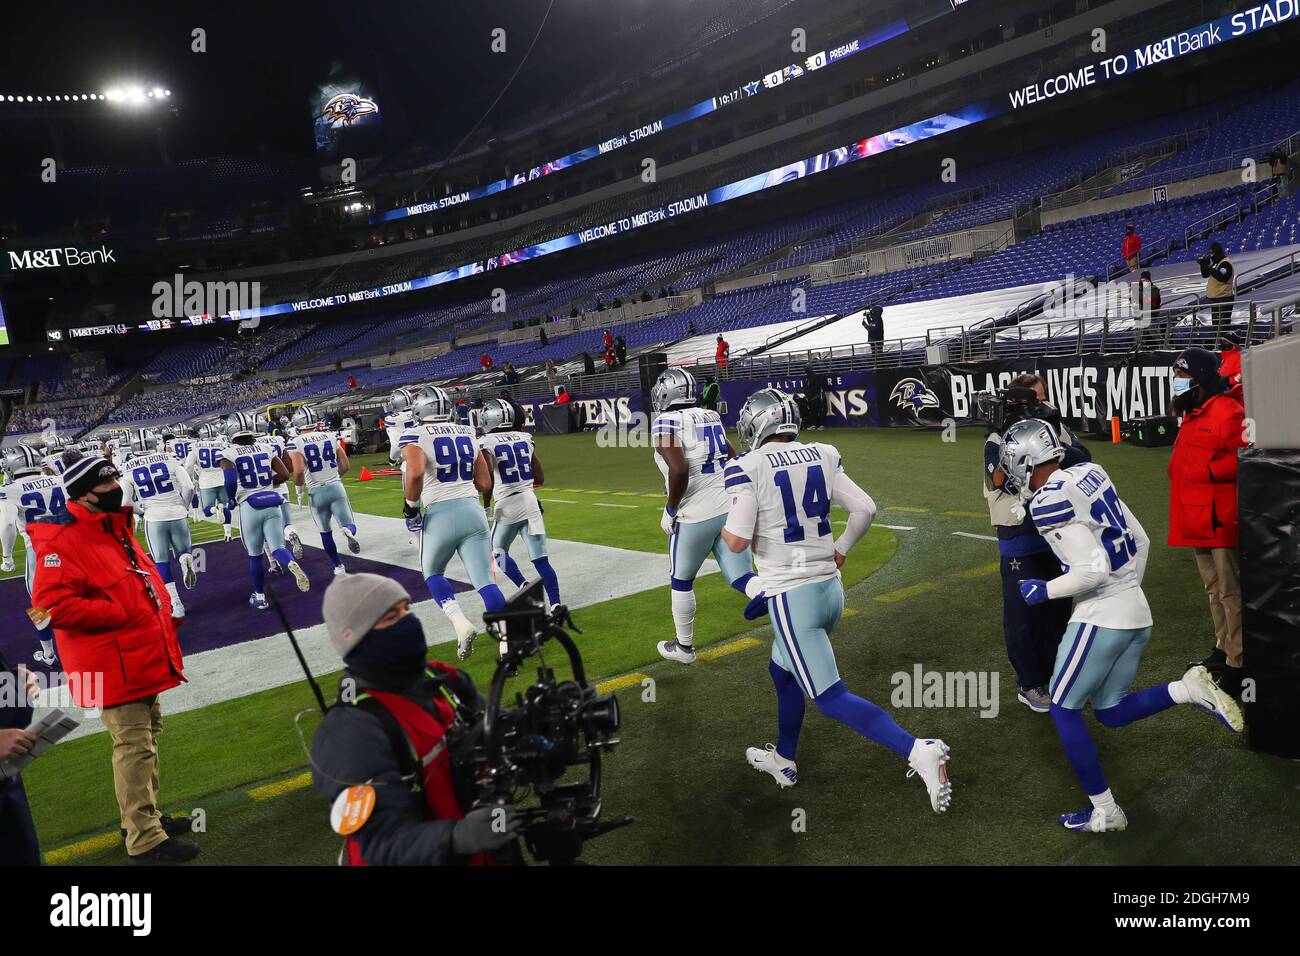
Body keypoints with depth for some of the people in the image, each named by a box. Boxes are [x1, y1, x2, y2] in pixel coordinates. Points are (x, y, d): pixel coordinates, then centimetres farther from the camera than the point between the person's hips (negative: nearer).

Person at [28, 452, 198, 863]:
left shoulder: (113, 527, 12)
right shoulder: (60, 541, -19)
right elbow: (53, 606, -26)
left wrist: (163, 609, 9)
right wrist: (122, 612, -23)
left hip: (143, 656, 10)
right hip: (113, 666, -10)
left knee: (148, 735, 19)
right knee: (134, 746, -4)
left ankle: (144, 816, 35)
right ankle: (144, 839, 6)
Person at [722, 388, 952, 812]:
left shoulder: (748, 467, -12)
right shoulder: (822, 456, 5)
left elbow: (737, 542, -17)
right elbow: (865, 510, 5)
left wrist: (727, 525, 5)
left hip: (792, 596, -7)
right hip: (830, 588, 7)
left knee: (832, 699, -2)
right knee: (783, 671, 27)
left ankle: (918, 752, -16)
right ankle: (783, 759, 41)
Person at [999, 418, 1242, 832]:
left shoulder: (1049, 501, -19)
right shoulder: (1090, 475, 7)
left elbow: (1094, 570, -24)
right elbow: (1141, 541, 13)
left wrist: (1043, 590, -9)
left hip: (1102, 617, -9)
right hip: (1138, 612, 9)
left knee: (1064, 711, 9)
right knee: (1109, 713, 20)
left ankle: (1105, 812, 16)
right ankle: (1190, 689, 2)